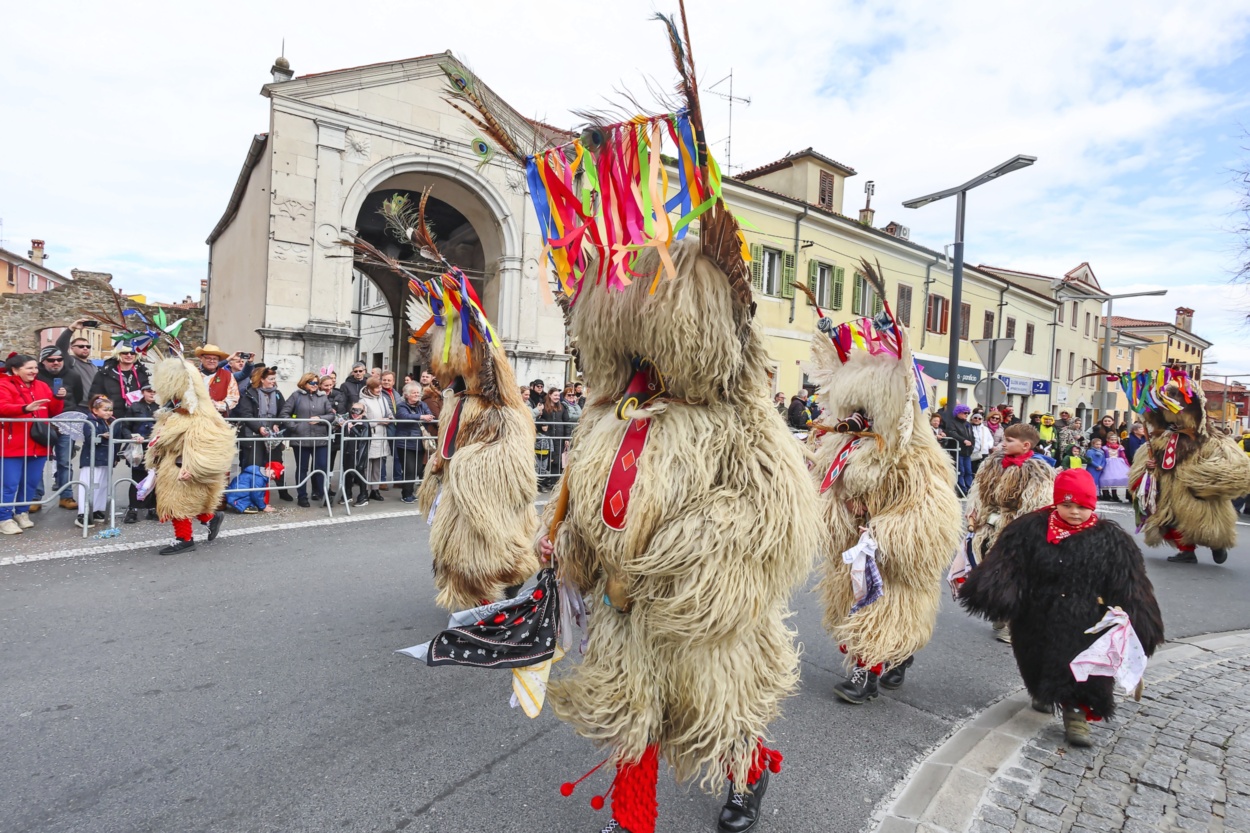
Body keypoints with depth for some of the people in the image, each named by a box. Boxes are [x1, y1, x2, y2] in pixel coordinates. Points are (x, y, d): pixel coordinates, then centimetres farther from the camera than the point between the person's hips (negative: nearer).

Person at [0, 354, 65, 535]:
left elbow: (53, 412, 12)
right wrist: (25, 408, -37)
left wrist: (59, 399, -7)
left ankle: (22, 513, 25)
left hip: (38, 445, 6)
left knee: (31, 483, 12)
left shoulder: (42, 387, 13)